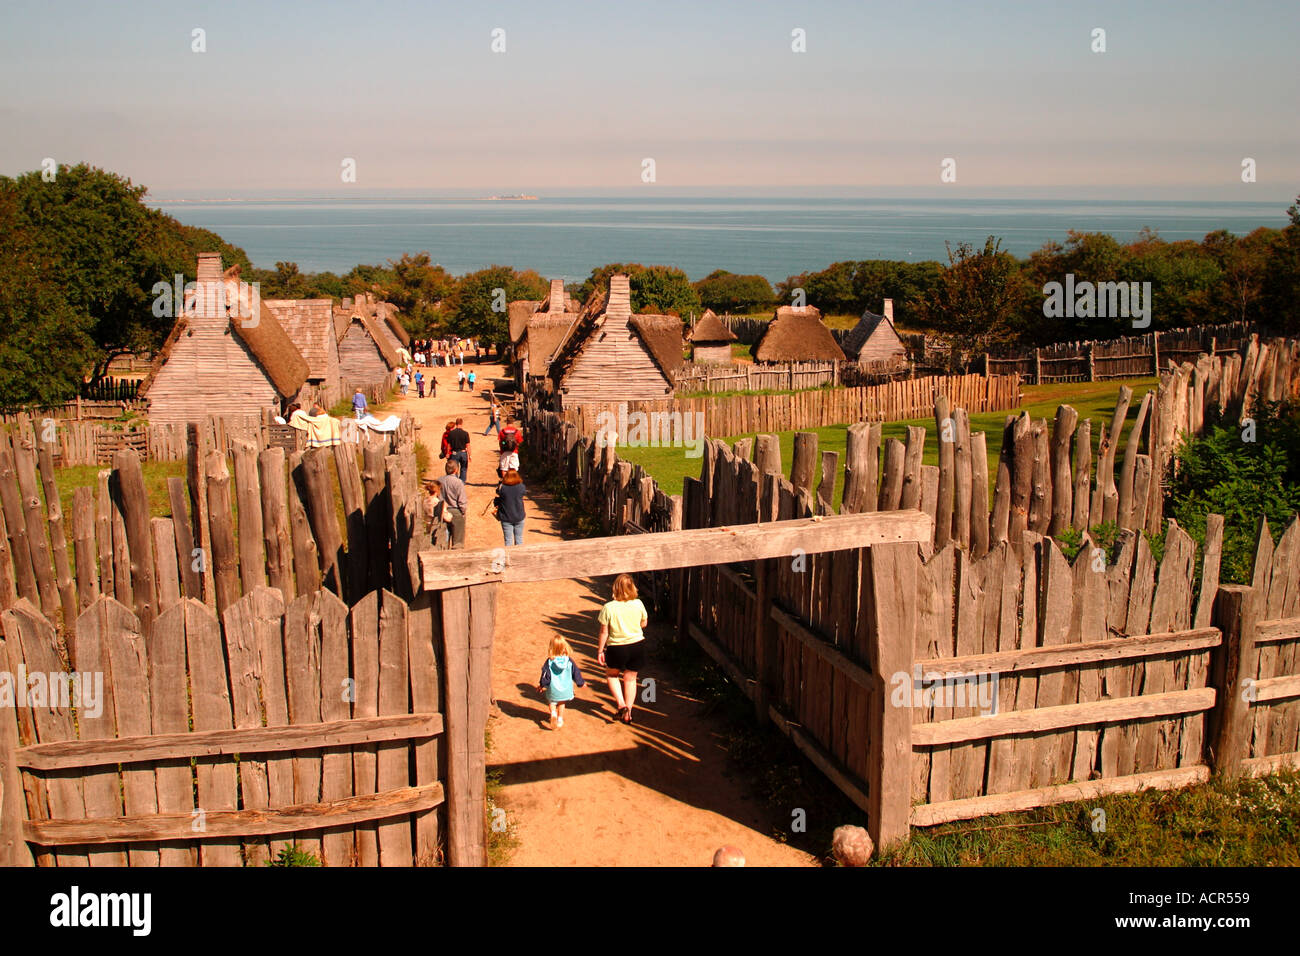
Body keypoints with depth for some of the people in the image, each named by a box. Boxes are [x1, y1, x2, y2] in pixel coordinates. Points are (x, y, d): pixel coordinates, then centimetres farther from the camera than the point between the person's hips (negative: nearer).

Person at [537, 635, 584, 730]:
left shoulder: (549, 661, -13)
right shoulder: (569, 660, -7)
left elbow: (545, 674, -6)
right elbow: (576, 672, 2)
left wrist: (542, 685, 9)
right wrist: (581, 683, 17)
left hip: (553, 688, -2)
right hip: (565, 688, 2)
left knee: (552, 702, 17)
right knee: (561, 704, 24)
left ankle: (553, 714, -10)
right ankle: (560, 719, 25)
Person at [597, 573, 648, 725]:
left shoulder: (609, 608, -17)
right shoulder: (638, 604, -9)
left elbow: (604, 631, -10)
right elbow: (644, 623, 6)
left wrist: (600, 650, 1)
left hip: (617, 648, -2)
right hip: (637, 645, 3)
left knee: (611, 674, 23)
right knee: (630, 678, 17)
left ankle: (621, 704, 7)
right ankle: (627, 713, 21)